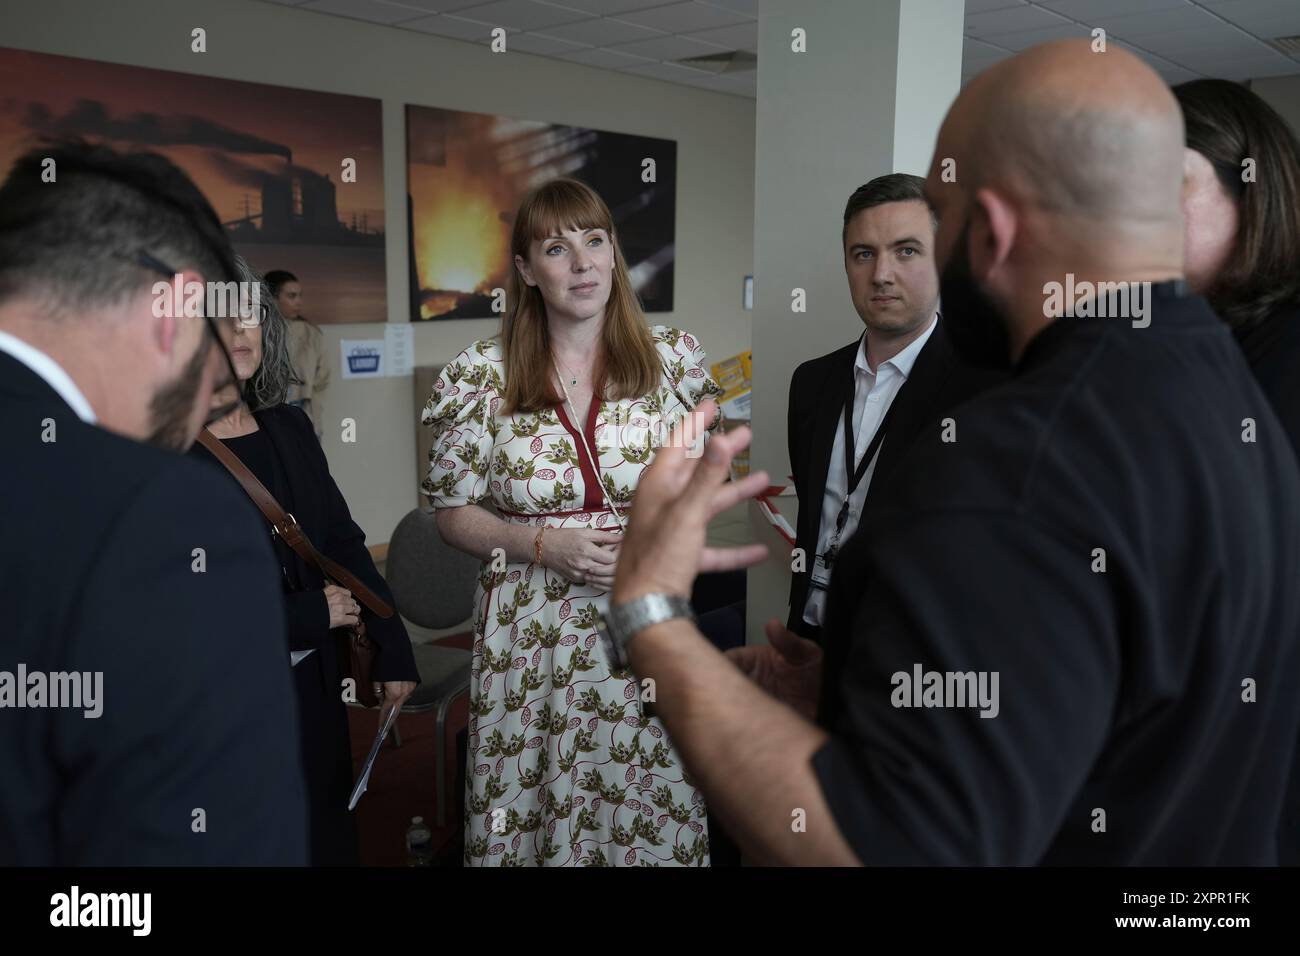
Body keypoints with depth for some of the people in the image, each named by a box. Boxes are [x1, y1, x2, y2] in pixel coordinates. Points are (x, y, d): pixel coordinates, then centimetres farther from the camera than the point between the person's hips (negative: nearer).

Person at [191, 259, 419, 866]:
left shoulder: (289, 427, 3)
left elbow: (344, 543, 7)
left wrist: (394, 652, 3)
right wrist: (309, 615, -15)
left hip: (315, 688, 6)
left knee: (330, 838, 21)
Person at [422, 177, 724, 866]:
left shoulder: (673, 358, 1)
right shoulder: (481, 376, -2)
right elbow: (453, 513, 3)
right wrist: (542, 544, -12)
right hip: (527, 636, 0)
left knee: (649, 822, 8)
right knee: (528, 819, 9)